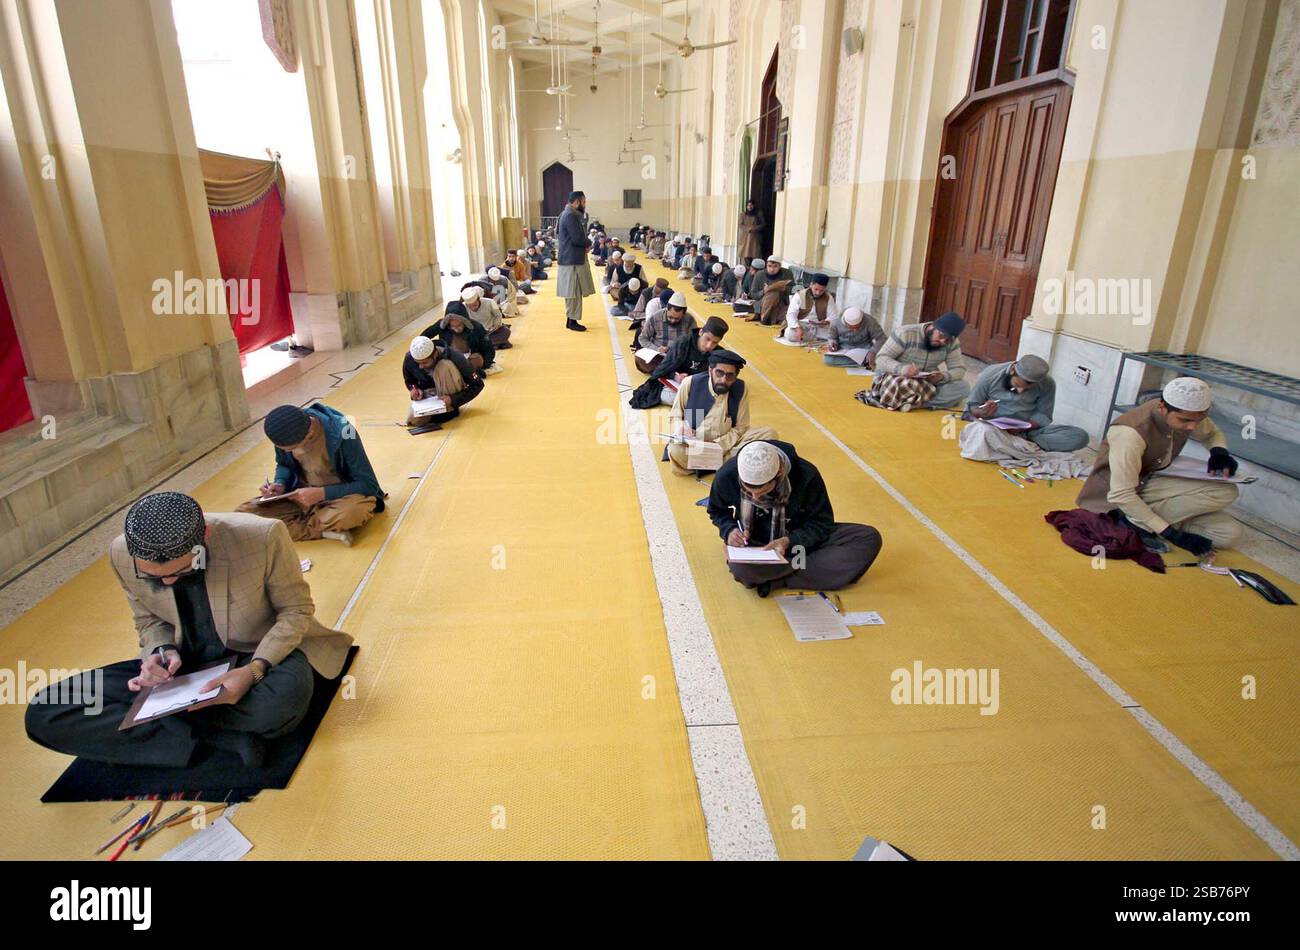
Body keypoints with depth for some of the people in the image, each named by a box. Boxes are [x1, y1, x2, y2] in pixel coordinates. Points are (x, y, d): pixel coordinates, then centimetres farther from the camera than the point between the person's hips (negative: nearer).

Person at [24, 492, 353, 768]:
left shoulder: (263, 537, -25)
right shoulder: (121, 555, -13)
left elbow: (296, 609, -11)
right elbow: (149, 620, 7)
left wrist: (255, 669, -27)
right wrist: (162, 651, -16)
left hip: (259, 655, -4)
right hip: (183, 666, 5)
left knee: (287, 694, -40)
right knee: (43, 713, -13)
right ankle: (224, 737, -21)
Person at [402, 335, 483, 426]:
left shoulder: (454, 358, -29)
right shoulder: (409, 358, -17)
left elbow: (478, 384, -20)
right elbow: (409, 381, 5)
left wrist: (454, 399, -31)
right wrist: (414, 389, -19)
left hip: (451, 395, -3)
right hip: (429, 394, 3)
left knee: (443, 367, -32)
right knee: (414, 420, -25)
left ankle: (451, 409, -15)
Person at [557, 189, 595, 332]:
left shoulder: (571, 214, 16)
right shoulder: (570, 216, -17)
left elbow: (578, 236, 16)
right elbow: (578, 238, -23)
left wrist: (585, 244, -4)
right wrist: (589, 243, -4)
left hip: (574, 258, 10)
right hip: (572, 260, -10)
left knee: (574, 292, 13)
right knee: (573, 292, -5)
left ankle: (571, 319, 19)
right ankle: (572, 321, 1)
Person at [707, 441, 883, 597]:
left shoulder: (806, 475, -22)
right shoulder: (727, 476, -19)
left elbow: (822, 522, -9)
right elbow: (717, 511, 3)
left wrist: (789, 541, -27)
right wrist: (729, 529, -19)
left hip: (802, 538, 2)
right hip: (756, 544, -1)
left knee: (870, 537, -21)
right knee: (740, 568, -40)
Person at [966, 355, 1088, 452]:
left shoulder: (1047, 384, -10)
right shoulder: (990, 375, -12)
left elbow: (1043, 416, -6)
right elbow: (972, 406, -3)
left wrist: (1021, 428, -26)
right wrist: (982, 413, -27)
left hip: (1028, 429, 2)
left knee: (1080, 436, -19)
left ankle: (1022, 439, -28)